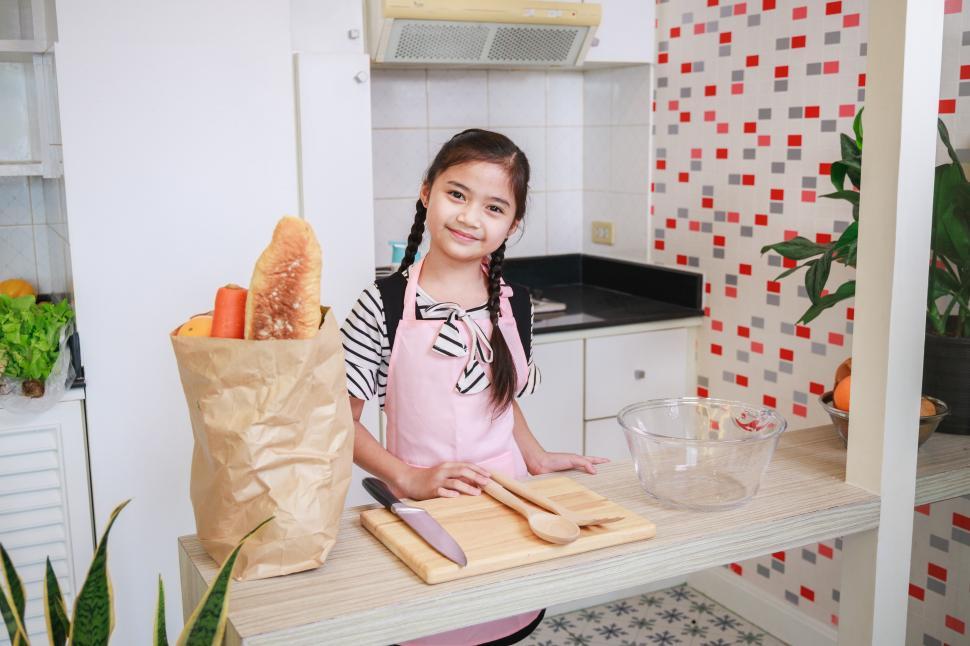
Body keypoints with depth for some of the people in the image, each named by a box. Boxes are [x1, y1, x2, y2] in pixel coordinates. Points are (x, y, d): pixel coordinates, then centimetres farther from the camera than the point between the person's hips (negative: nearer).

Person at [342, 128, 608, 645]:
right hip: (422, 507, -3)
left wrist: (537, 458, 3)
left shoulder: (514, 305, 1)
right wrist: (409, 479, -19)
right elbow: (341, 419, -9)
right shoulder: (385, 304, -12)